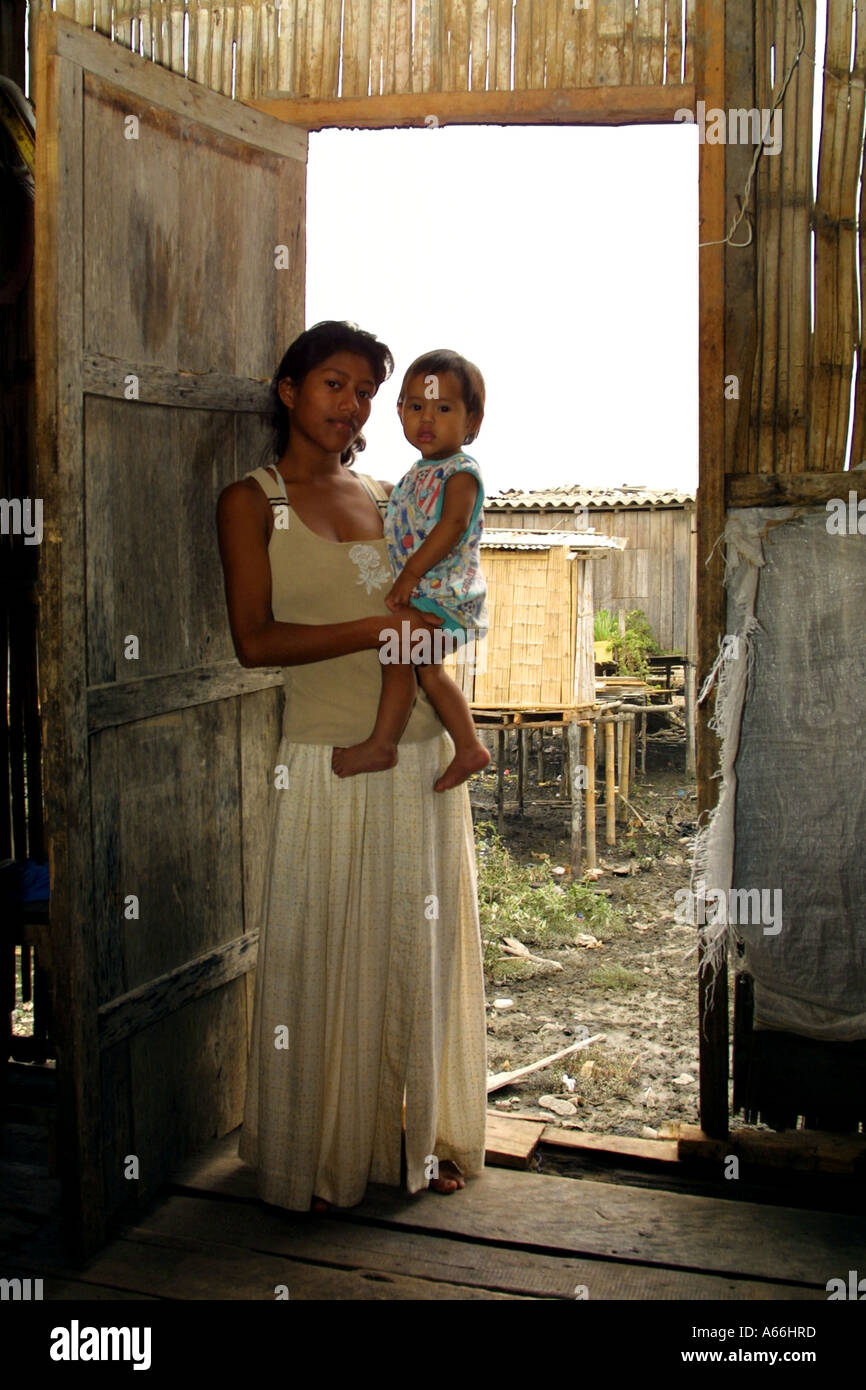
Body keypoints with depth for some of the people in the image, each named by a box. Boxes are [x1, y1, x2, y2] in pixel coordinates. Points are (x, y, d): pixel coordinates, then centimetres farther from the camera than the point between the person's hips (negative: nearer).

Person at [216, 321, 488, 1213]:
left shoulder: (385, 496, 15)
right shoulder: (251, 502, 0)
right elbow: (255, 640, -11)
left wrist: (441, 611, 4)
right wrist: (376, 629, -17)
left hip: (421, 751, 5)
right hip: (328, 757, -5)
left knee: (420, 945, 11)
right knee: (324, 956, 2)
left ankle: (417, 1137, 28)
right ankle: (320, 1155, 20)